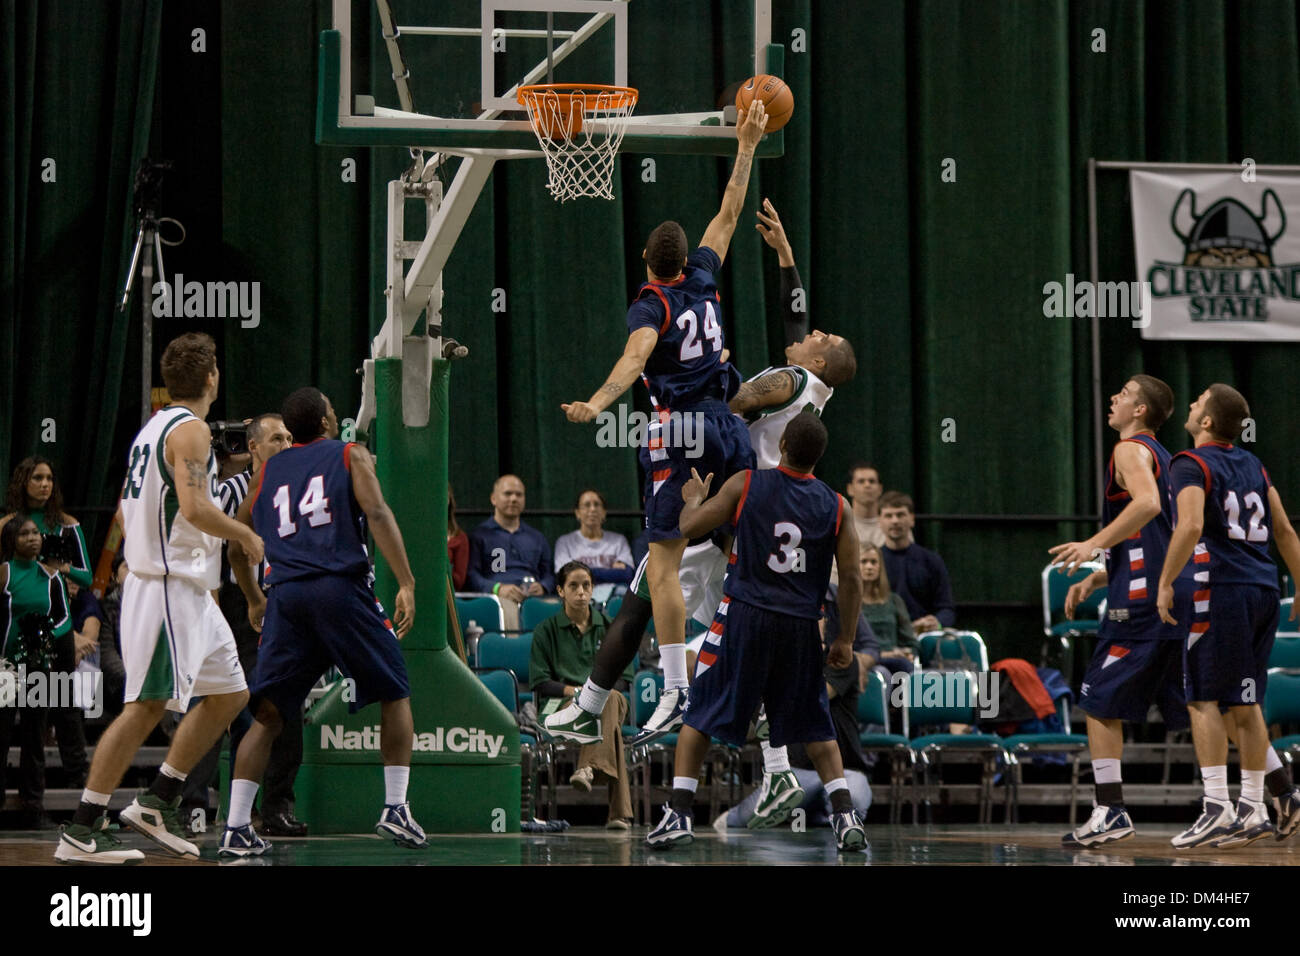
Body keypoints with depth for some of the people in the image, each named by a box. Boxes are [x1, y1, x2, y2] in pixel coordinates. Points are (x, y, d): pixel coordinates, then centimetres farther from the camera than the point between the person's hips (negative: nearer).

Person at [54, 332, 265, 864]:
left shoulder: (153, 429, 16)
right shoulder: (190, 430, -13)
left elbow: (127, 515, 21)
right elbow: (194, 507, -25)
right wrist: (246, 536, -11)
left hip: (187, 593, 10)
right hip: (170, 587, -10)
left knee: (229, 695, 15)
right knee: (147, 706, -11)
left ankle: (158, 801, 15)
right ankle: (82, 831, -12)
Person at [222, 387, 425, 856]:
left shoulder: (267, 472, 21)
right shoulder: (351, 456, 10)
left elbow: (236, 544, 27)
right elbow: (376, 512, -7)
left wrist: (254, 601, 42)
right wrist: (406, 583, -12)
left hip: (286, 594, 3)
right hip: (342, 587, -3)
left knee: (268, 716, 7)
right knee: (394, 693, 14)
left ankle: (236, 828, -3)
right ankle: (395, 809, 5)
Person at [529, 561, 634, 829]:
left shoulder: (610, 628, 19)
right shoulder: (546, 631, 12)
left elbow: (625, 678, 15)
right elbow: (539, 683, 5)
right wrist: (575, 690, -14)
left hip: (608, 699, 2)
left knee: (609, 699, -40)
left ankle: (589, 767, -63)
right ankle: (620, 811, -54)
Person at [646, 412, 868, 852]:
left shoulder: (746, 485, -4)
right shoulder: (835, 506, 1)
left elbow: (690, 526, 3)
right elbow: (850, 578, 1)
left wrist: (694, 497, 25)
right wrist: (845, 640, 10)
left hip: (744, 617, -2)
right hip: (801, 624, 2)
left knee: (698, 717, 9)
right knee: (815, 727, 15)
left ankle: (678, 814, 1)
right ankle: (845, 816, 5)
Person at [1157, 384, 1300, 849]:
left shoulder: (1191, 465, -6)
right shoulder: (1252, 465, 16)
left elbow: (1191, 525, -22)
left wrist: (1165, 583, -16)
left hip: (1221, 590, -7)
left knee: (1204, 700, -5)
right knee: (1244, 704, 11)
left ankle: (1217, 807, -13)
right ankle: (1254, 808, 11)